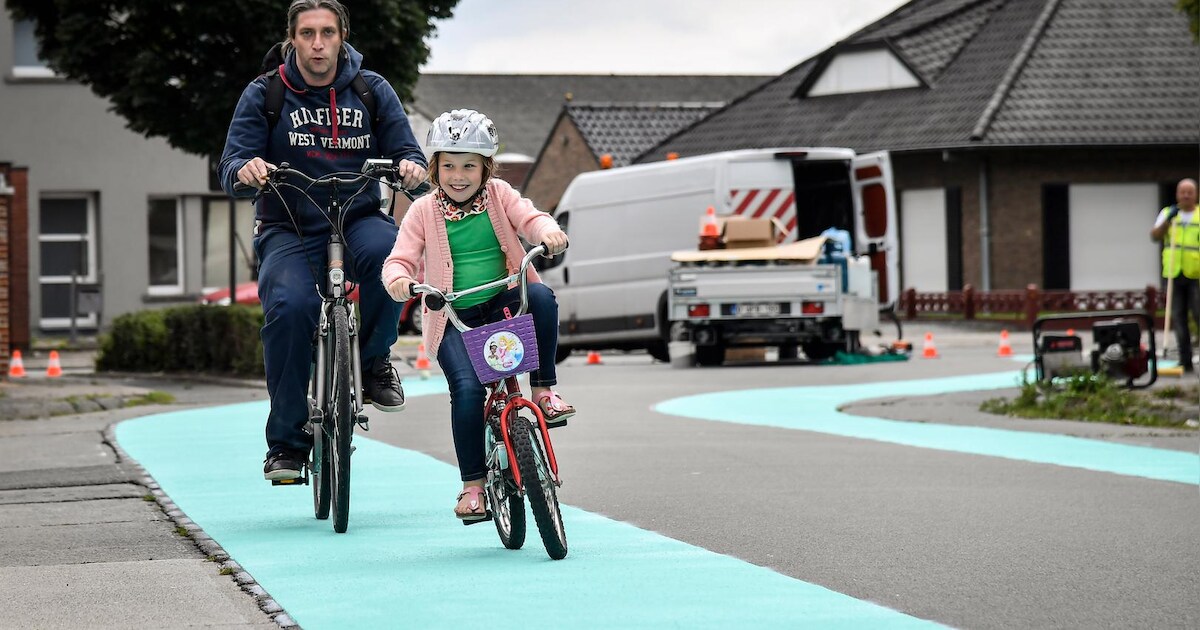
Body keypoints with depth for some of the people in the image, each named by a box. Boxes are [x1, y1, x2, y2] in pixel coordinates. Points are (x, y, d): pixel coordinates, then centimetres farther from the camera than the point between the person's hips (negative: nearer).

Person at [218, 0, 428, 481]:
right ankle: (286, 442, -16)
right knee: (289, 307, -29)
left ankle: (373, 359, -10)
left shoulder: (373, 91, 6)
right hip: (289, 230, -1)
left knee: (387, 250, -35)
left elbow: (406, 151, 4)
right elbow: (230, 167, -4)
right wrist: (245, 169, -29)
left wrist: (411, 166, -21)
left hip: (359, 220, 1)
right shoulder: (263, 96, 2)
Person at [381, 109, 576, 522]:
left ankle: (543, 390, -15)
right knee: (467, 387, -23)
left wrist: (549, 232, -31)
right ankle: (473, 485, -12)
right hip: (454, 318, -1)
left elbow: (530, 218, -6)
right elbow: (399, 259, -2)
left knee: (541, 297, -32)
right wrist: (398, 279, -26)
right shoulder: (423, 212, 3)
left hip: (503, 303, 1)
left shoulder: (498, 196, 7)